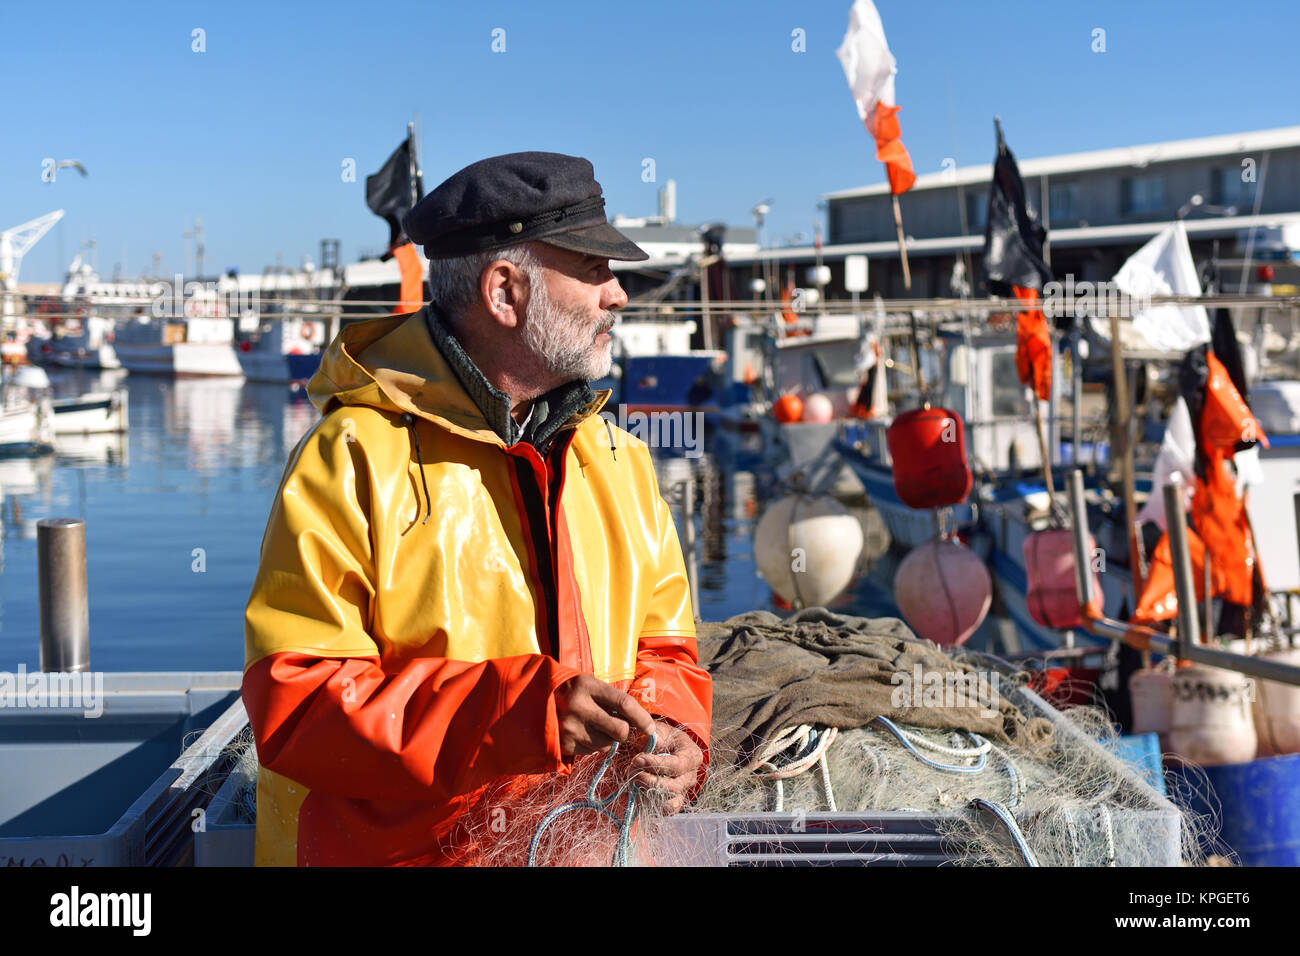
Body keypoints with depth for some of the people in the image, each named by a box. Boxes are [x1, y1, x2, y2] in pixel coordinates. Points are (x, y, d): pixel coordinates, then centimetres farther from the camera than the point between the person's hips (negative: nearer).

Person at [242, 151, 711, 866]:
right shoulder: (353, 459, -7)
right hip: (396, 850, -4)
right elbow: (292, 706, -13)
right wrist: (517, 711, -22)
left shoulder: (620, 460, 12)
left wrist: (669, 736, -2)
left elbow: (663, 647, 20)